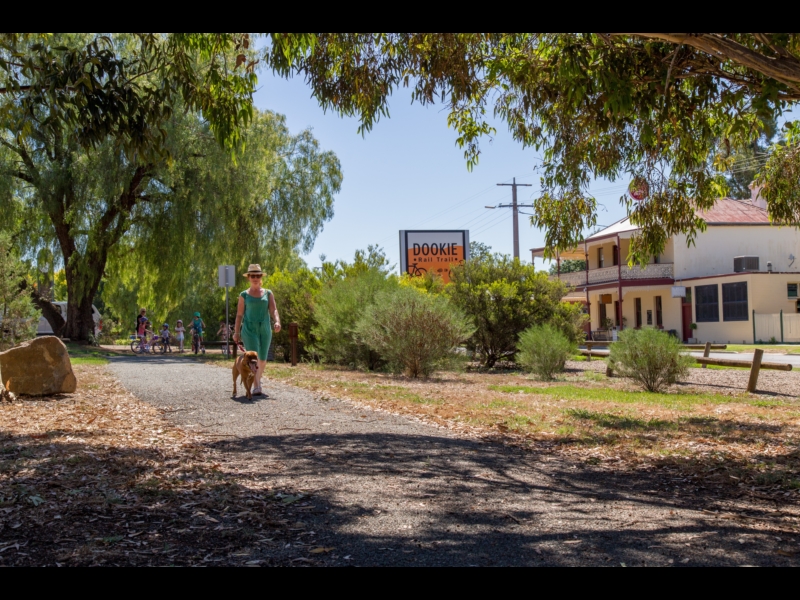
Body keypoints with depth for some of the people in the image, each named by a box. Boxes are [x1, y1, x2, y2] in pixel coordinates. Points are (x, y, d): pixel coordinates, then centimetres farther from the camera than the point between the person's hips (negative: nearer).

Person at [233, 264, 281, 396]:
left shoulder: (268, 293, 9)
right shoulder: (244, 295, 6)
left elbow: (273, 310, -1)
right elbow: (239, 314, 8)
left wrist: (277, 322, -20)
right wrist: (236, 332, 3)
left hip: (265, 329, 3)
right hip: (249, 329, -3)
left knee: (262, 359, 10)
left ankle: (258, 380, 32)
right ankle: (256, 387, -22)